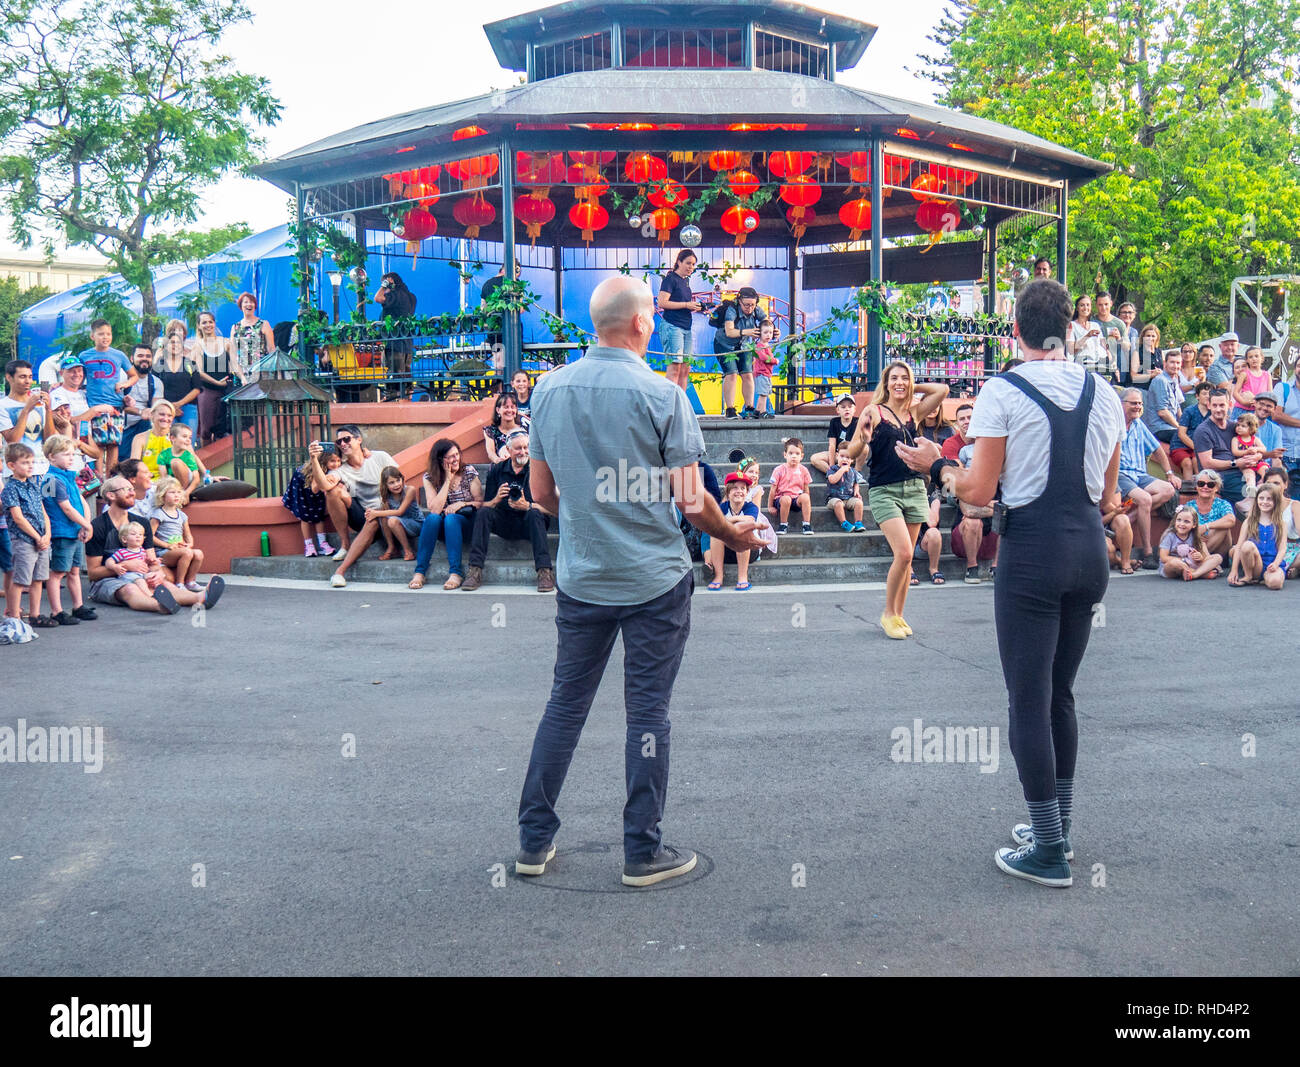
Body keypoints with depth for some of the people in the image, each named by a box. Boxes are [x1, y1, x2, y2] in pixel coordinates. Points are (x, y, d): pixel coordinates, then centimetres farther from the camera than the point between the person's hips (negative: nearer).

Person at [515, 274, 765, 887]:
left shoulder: (550, 390, 1)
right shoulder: (661, 395, -12)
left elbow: (542, 492, 8)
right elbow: (690, 501, -11)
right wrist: (735, 536, 6)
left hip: (580, 578, 4)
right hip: (654, 581, -4)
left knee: (566, 703, 14)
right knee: (647, 712, 5)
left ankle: (534, 841, 22)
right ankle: (643, 853, 14)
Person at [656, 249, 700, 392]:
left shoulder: (686, 280, 19)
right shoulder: (670, 278, -6)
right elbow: (662, 303, -16)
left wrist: (695, 307, 9)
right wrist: (687, 305, -15)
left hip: (686, 328, 9)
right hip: (672, 326, -9)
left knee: (685, 369, 6)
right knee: (675, 366, -13)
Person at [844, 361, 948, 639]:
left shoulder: (914, 413, 12)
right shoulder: (874, 411, -1)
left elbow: (942, 390, 10)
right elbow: (852, 453, -4)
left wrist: (912, 388, 11)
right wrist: (864, 437, -24)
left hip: (914, 488, 5)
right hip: (884, 490, -5)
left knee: (906, 557, 5)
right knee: (903, 553, -15)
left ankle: (898, 615, 16)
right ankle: (888, 614, 1)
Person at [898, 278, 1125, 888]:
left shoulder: (1003, 392, -9)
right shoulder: (1105, 395, 8)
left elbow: (979, 492, -10)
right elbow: (1107, 494, 14)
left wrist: (936, 466, 8)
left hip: (1031, 549, -6)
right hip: (1090, 550, 6)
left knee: (1029, 701, 1)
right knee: (1060, 694, 18)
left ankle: (1049, 852, 6)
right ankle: (1056, 827, 28)